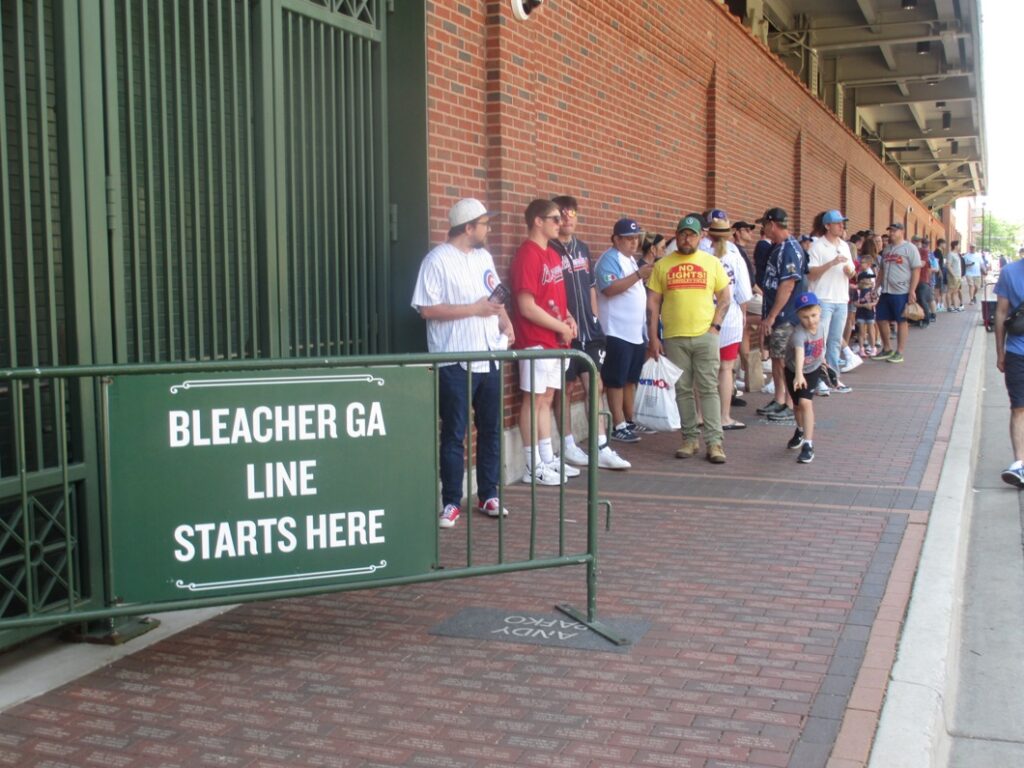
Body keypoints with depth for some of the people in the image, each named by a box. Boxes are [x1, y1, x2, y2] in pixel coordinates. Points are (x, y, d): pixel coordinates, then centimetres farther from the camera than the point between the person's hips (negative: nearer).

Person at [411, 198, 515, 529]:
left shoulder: (484, 256, 13)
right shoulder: (438, 260, -10)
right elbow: (427, 309, -17)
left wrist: (505, 322, 3)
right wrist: (475, 309, -17)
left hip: (490, 358, 7)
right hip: (455, 363, -7)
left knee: (490, 430, 12)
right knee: (453, 434, 0)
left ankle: (489, 495, 23)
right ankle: (451, 503, 8)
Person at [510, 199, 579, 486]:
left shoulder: (553, 255, 14)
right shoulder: (527, 256, -14)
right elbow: (527, 308, -18)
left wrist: (568, 318, 4)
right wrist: (561, 327, -11)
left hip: (555, 340, 9)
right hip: (536, 341, -9)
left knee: (547, 398, 13)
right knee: (534, 399, -2)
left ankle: (548, 459, 21)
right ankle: (533, 467, 4)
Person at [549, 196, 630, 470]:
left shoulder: (582, 248, 14)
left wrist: (595, 318, 15)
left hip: (588, 330, 6)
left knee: (595, 387, 4)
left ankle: (602, 449, 7)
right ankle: (569, 445, 16)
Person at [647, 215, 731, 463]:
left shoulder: (712, 263, 5)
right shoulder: (662, 265, 5)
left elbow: (725, 297, 8)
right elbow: (653, 303, 5)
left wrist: (715, 326, -5)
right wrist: (653, 338, -2)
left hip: (705, 336, -1)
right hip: (674, 338, 1)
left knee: (709, 389, -2)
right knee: (683, 390, 7)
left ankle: (714, 442, 0)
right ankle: (690, 438, 16)